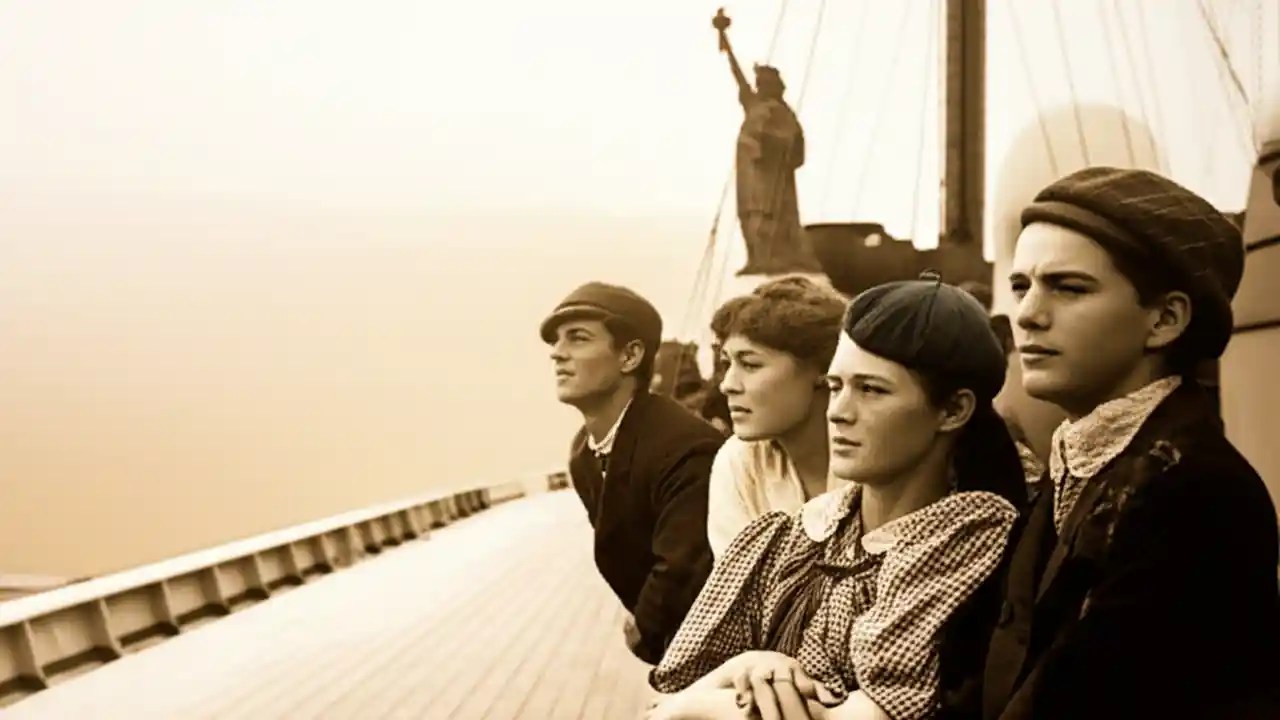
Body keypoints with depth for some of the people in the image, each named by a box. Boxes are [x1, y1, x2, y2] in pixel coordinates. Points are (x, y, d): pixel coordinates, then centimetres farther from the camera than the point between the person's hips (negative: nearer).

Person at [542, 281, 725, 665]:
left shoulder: (684, 447, -29)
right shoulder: (584, 453, 1)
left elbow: (684, 568, -33)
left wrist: (645, 627, -15)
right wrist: (644, 622, 0)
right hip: (676, 636, 8)